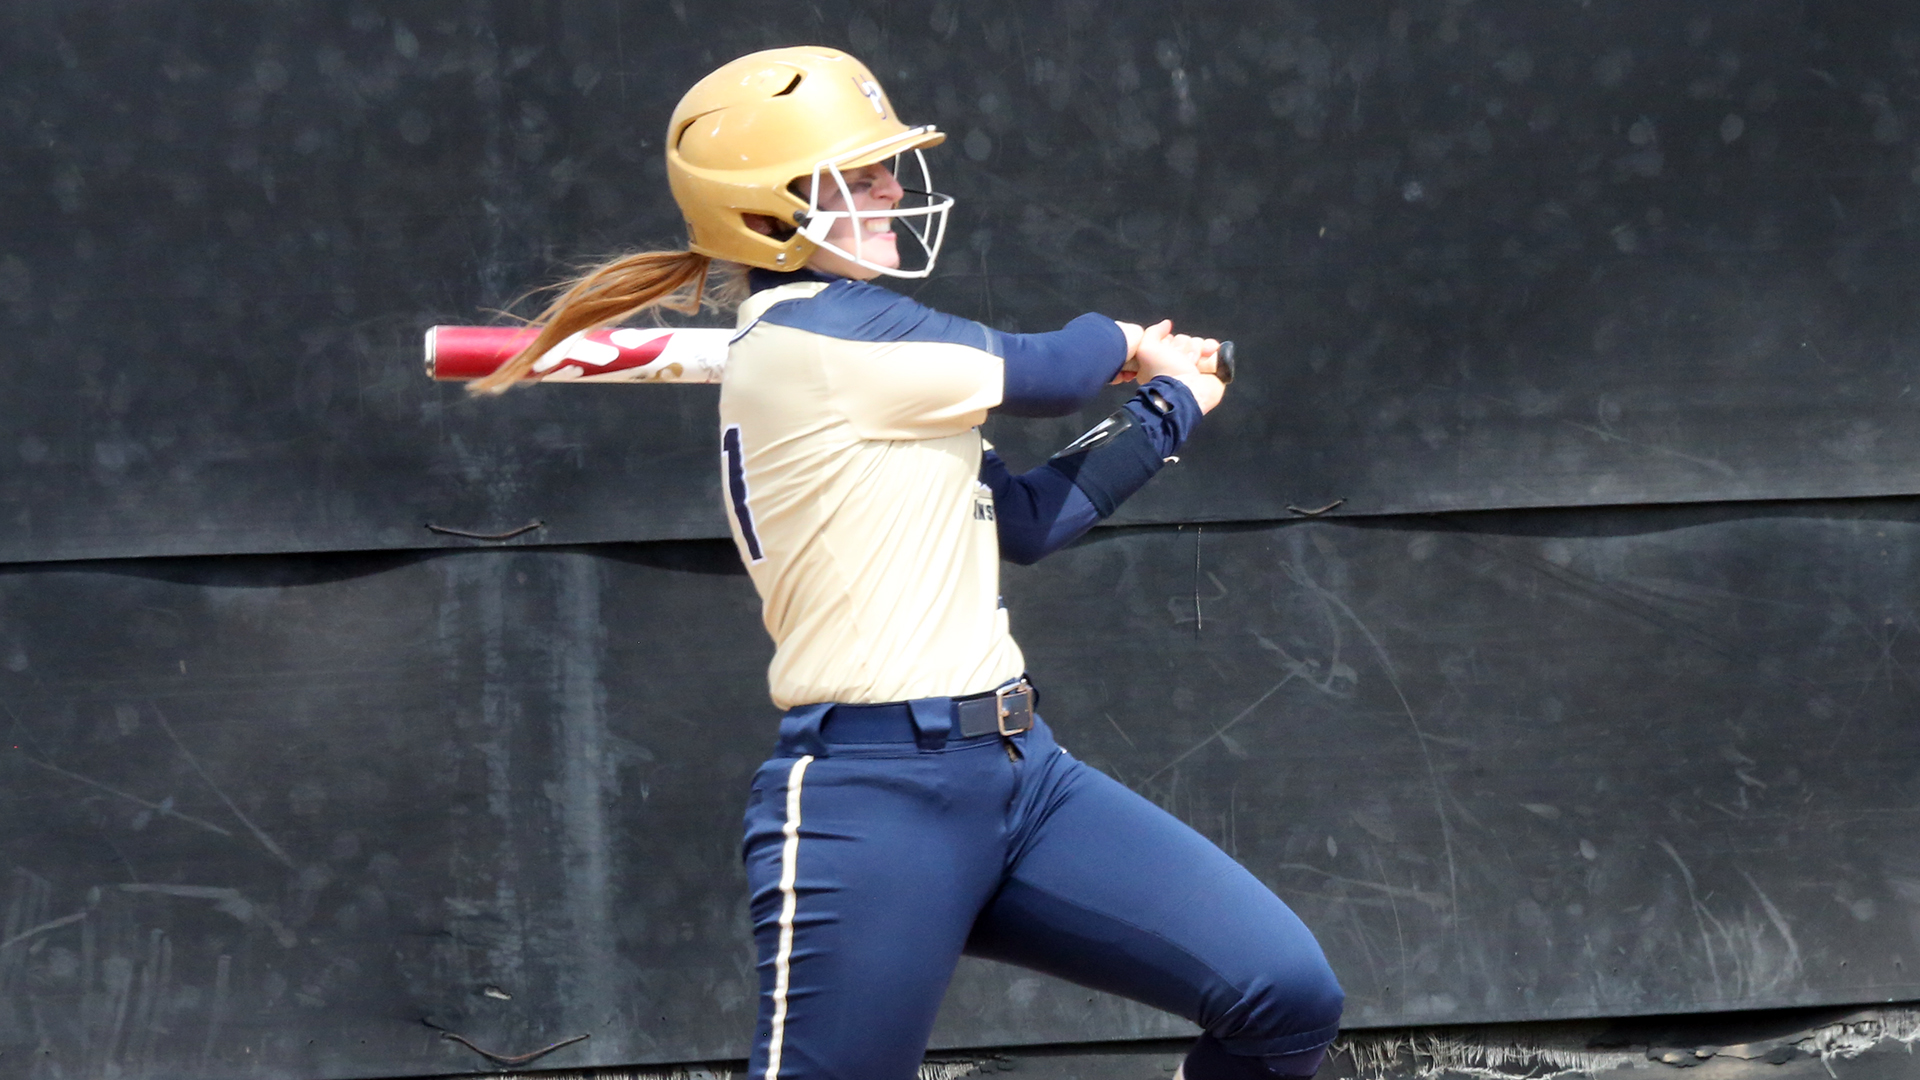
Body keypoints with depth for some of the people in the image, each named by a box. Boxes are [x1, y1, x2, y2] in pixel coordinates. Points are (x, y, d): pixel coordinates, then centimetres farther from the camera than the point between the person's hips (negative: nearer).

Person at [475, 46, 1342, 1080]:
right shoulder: (817, 331, -10)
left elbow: (1026, 519, 21)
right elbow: (1040, 374, -1)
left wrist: (1168, 408, 25)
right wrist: (1125, 341, 21)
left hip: (1018, 770, 9)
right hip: (873, 800, -9)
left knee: (1289, 997, -1)